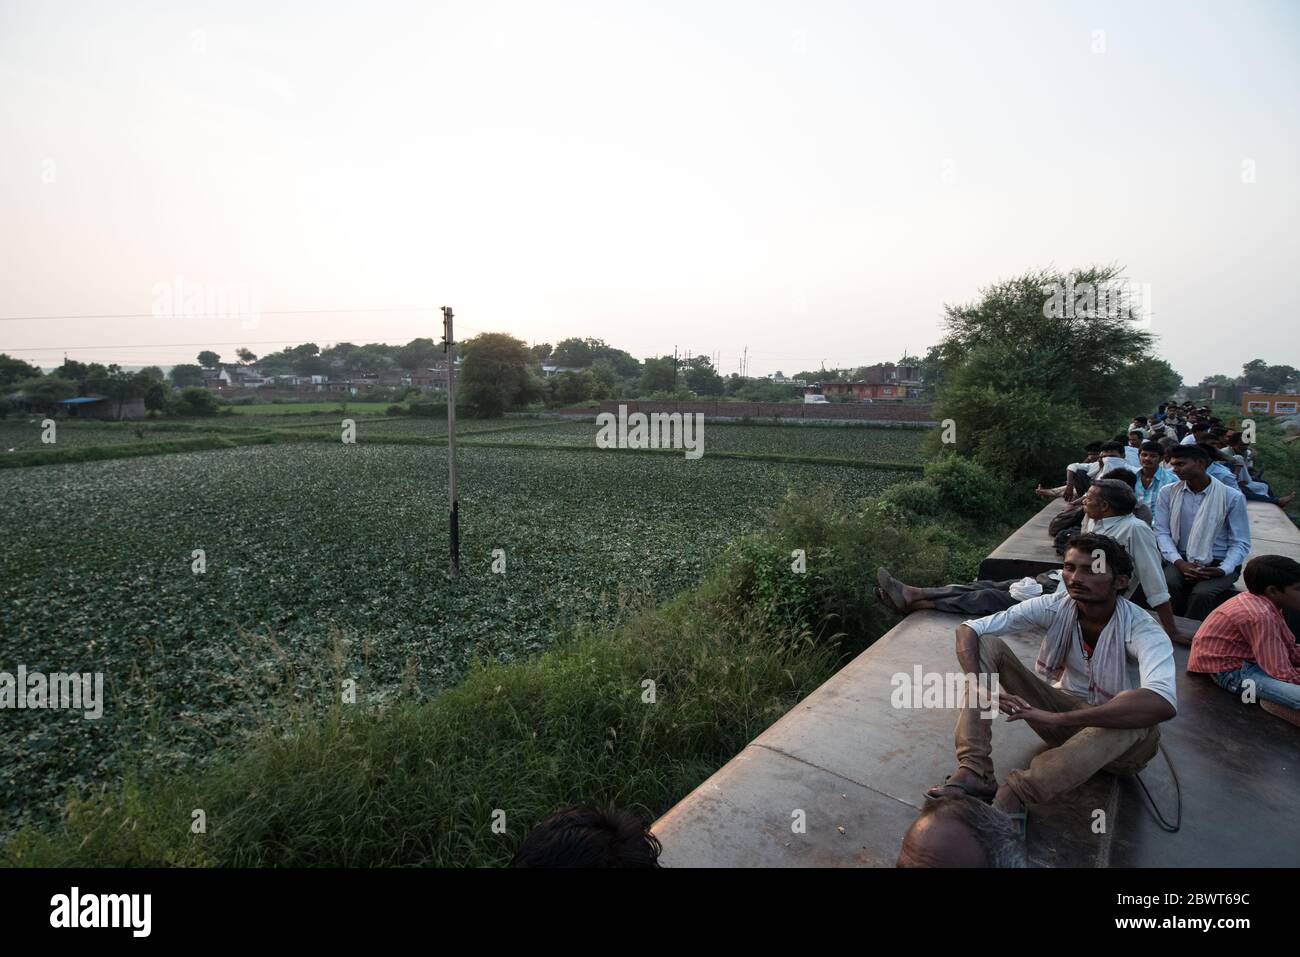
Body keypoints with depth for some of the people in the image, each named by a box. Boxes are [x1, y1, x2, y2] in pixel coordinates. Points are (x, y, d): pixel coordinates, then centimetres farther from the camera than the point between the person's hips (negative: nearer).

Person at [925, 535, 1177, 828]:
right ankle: (974, 771, -29)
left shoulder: (1142, 630, -24)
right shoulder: (1055, 607, -14)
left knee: (1139, 716, -40)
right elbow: (967, 630, -17)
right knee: (987, 643, -16)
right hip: (1062, 709, 3)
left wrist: (1057, 718, -47)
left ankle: (1015, 793, -36)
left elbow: (1163, 704, -45)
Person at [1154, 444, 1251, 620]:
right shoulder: (1168, 493, 3)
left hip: (1218, 563, -1)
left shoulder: (1233, 497, -2)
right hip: (1182, 561, 2)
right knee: (1167, 583, -31)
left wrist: (1223, 570, -18)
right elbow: (1161, 532, 1)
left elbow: (1240, 543, -1)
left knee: (1202, 593, -32)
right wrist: (1179, 562, -14)